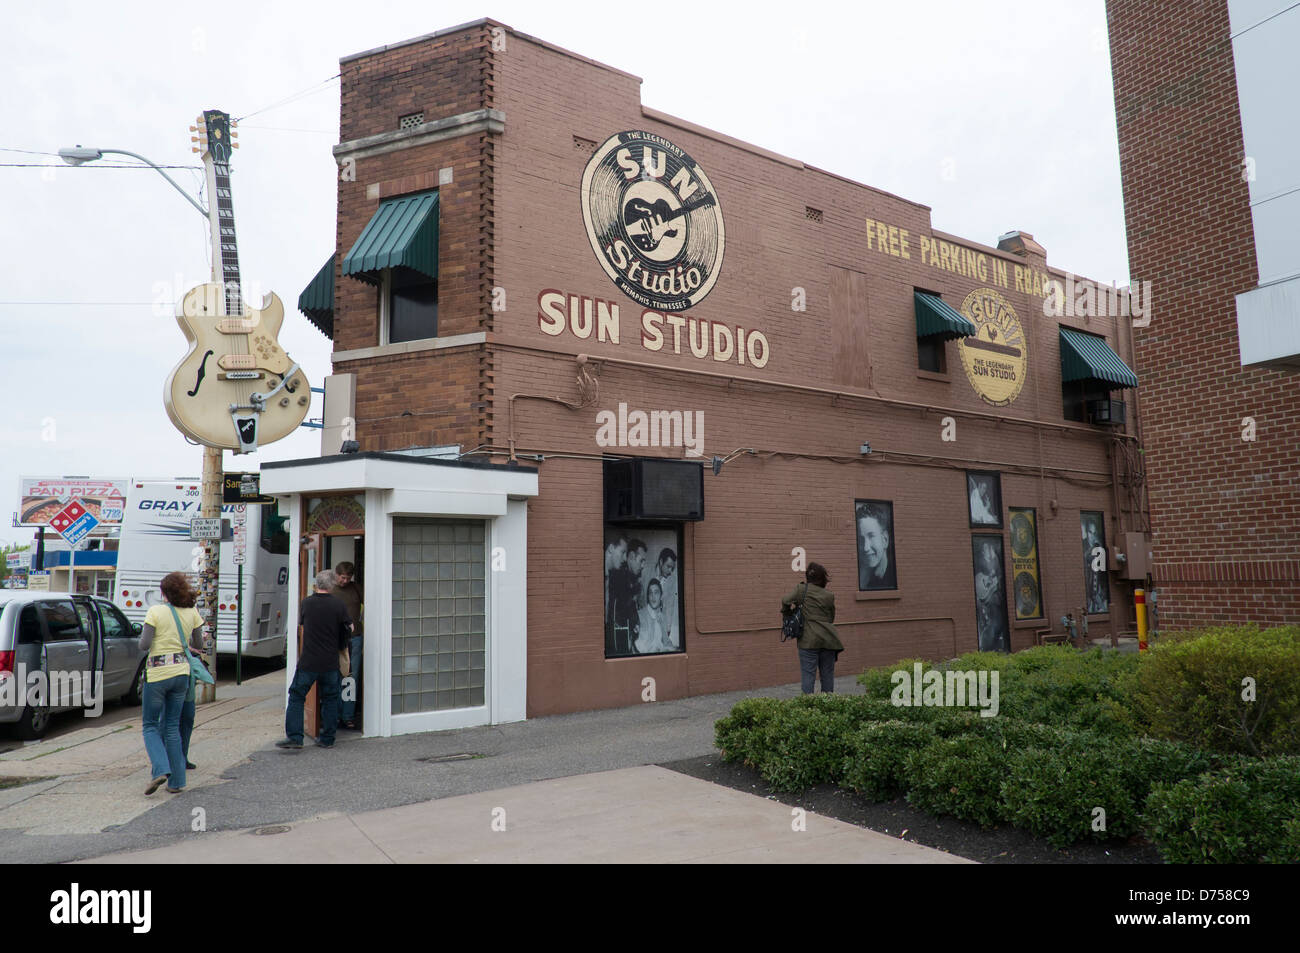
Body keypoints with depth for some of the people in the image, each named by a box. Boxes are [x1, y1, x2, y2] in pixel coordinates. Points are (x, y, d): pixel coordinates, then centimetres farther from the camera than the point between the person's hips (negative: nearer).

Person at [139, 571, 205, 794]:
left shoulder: (155, 611, -9)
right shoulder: (192, 613, 4)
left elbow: (144, 645, -12)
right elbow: (199, 645, 10)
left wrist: (143, 635, 9)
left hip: (158, 673, -4)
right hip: (181, 671, 4)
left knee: (150, 725, 11)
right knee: (172, 726, 12)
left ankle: (161, 769, -10)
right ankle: (177, 781, 10)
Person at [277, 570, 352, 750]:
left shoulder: (307, 602, -1)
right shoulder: (339, 604, -5)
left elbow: (301, 622, 16)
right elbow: (349, 629, 3)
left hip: (308, 661, 0)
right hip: (331, 662, 1)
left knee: (296, 697, 9)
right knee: (330, 699, 11)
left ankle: (294, 737, 2)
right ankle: (327, 739, 14)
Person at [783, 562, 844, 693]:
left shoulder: (801, 589, -1)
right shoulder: (829, 596, 10)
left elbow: (786, 601, -13)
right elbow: (831, 618, 17)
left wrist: (787, 608, 8)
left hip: (809, 639, -3)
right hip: (828, 639, 3)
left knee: (808, 673, -2)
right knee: (827, 672, 11)